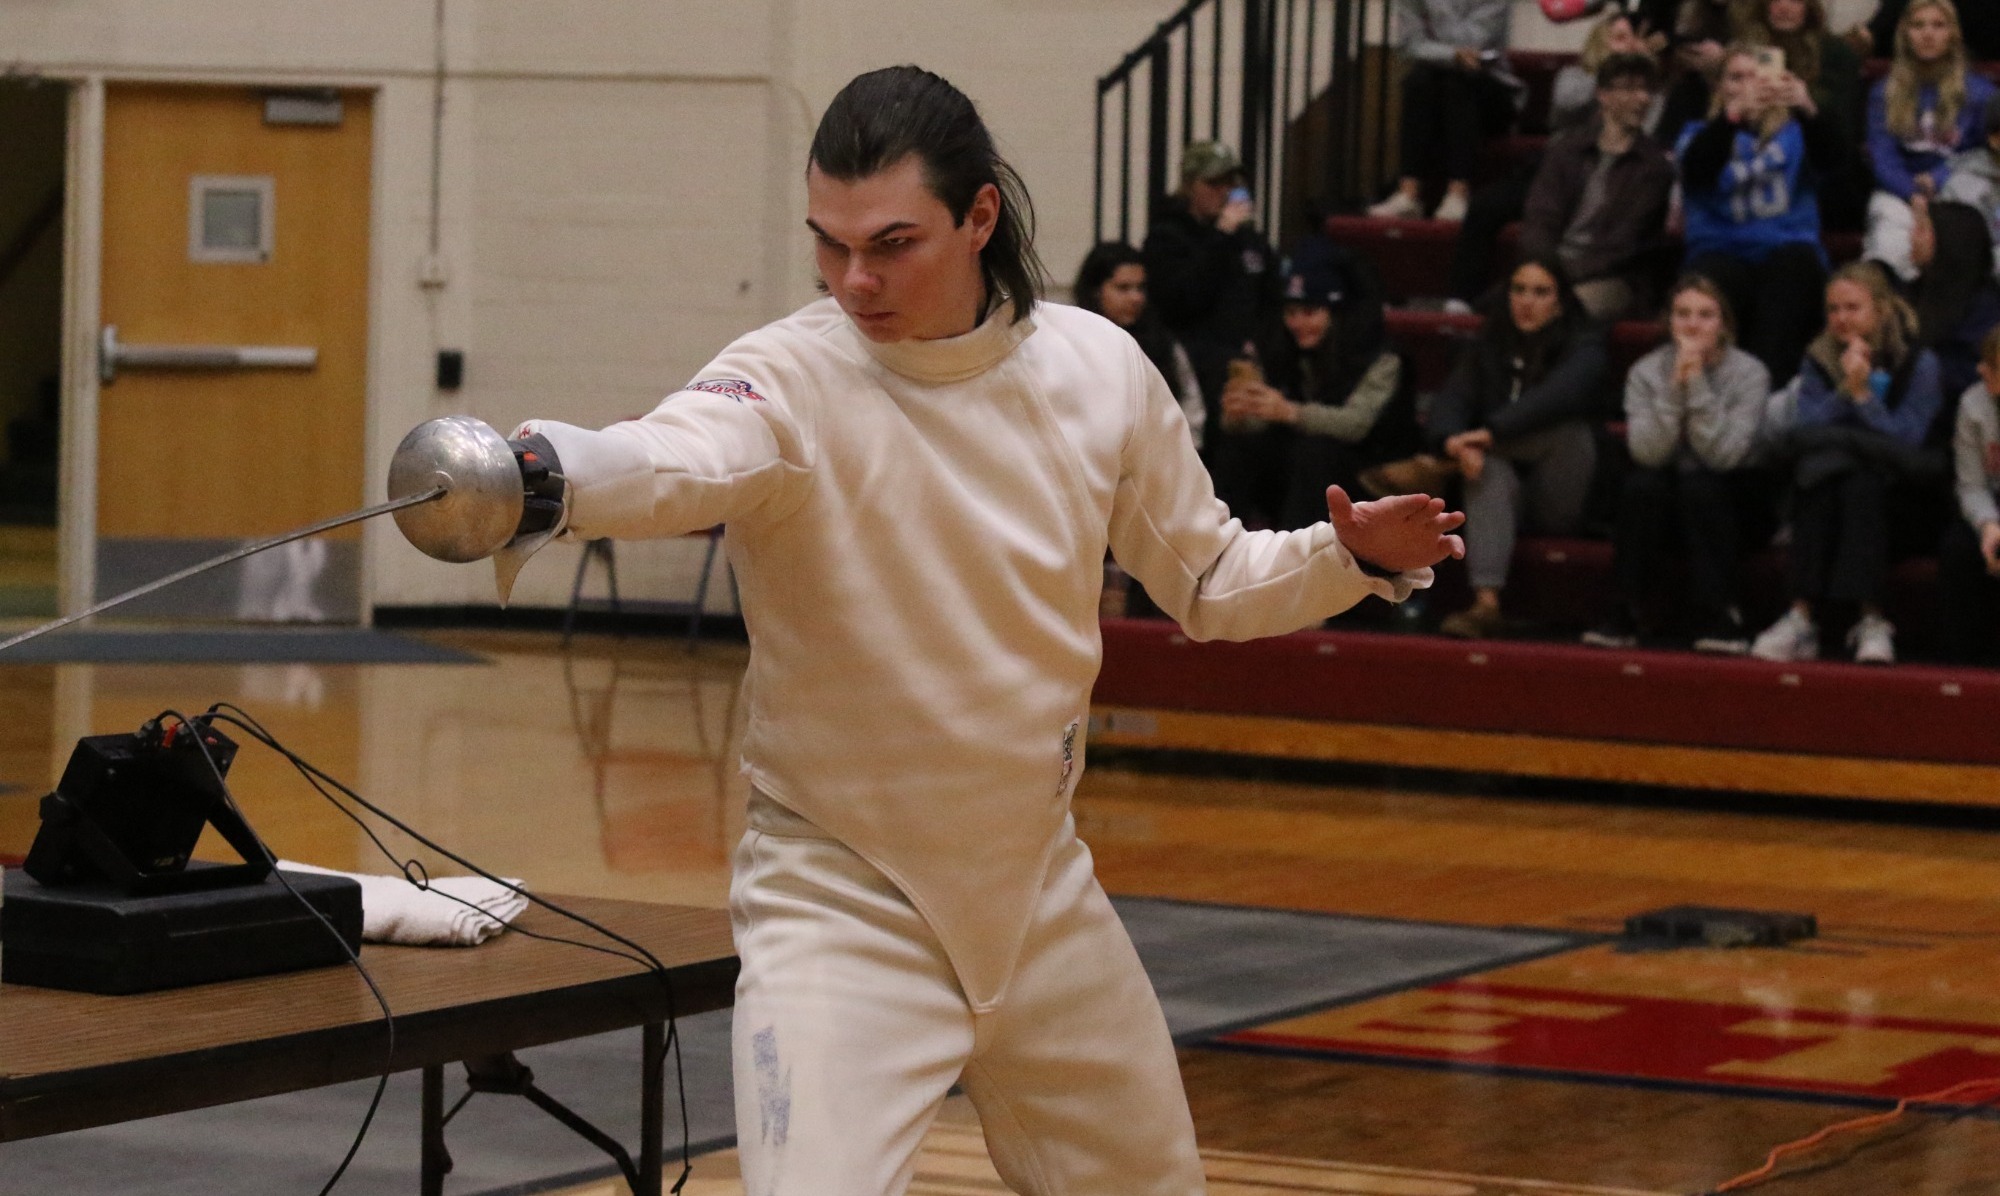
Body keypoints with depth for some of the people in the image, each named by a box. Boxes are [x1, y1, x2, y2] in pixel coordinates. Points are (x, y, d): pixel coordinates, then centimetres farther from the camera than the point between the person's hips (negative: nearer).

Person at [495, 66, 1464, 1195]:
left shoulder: (1097, 367, -7)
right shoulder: (793, 381, -20)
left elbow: (1209, 581, 7)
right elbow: (669, 463, -44)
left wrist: (1350, 557, -12)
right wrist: (543, 468, -66)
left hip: (1040, 890, 5)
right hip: (844, 897, -5)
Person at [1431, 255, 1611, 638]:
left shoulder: (1585, 346, -2)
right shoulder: (1485, 349, 10)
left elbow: (1558, 396, -24)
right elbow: (1450, 401, -6)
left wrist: (1491, 433, -35)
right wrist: (1455, 441, -30)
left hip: (1559, 499, -2)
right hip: (1502, 489, 2)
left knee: (1566, 426, -29)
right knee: (1489, 469, -33)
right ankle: (1485, 604, -49)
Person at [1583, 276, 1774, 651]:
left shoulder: (1750, 373, -12)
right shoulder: (1646, 372, -6)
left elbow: (1723, 455, -25)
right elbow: (1648, 453, -20)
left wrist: (1697, 384, -28)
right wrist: (1675, 387, -28)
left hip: (1730, 504, -2)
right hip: (1664, 507, 2)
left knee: (1698, 485, -33)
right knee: (1641, 483, -29)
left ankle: (1720, 618, -26)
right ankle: (1630, 616, -19)